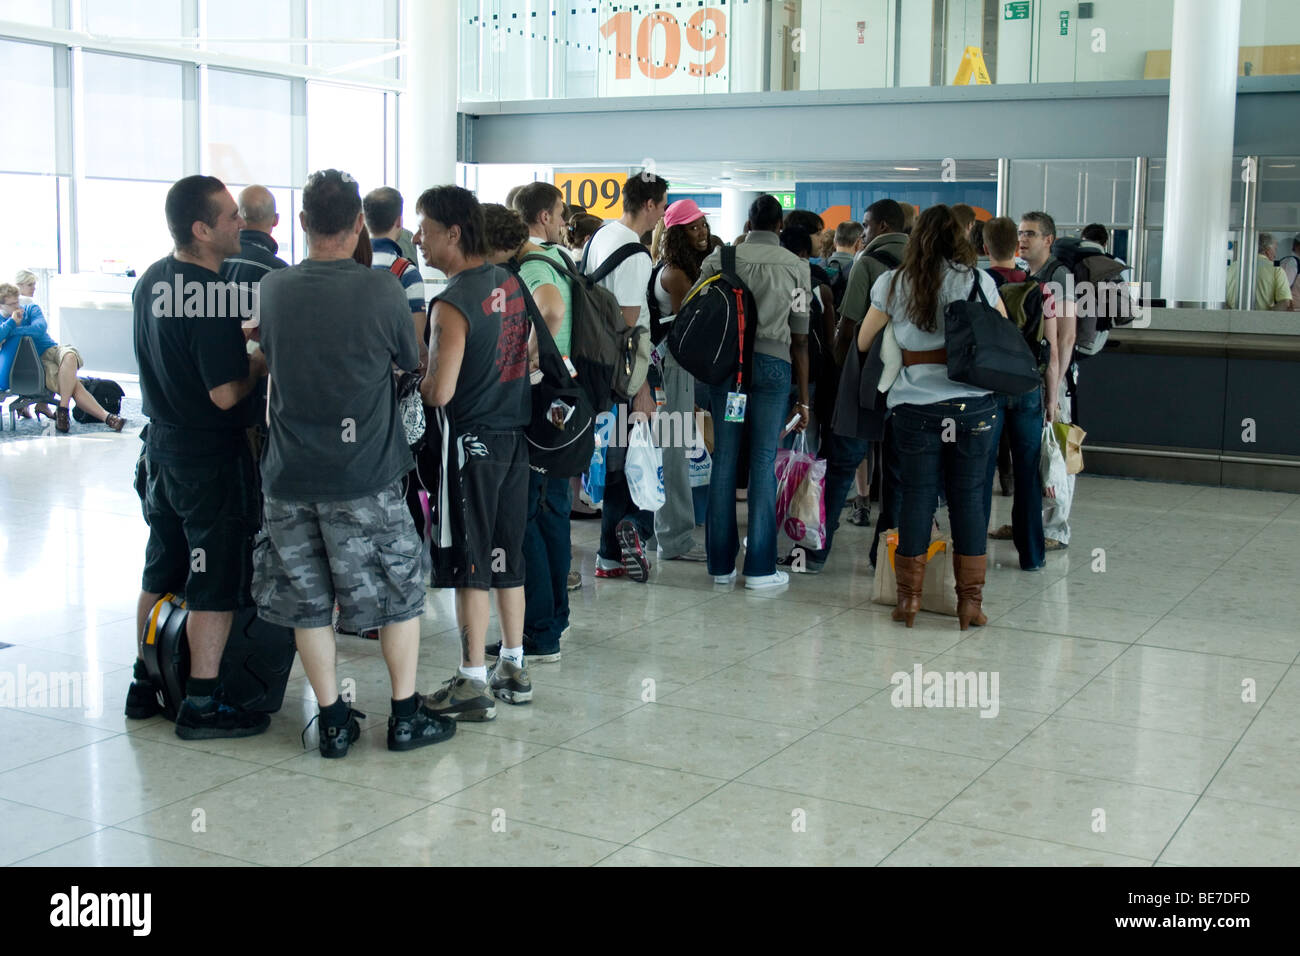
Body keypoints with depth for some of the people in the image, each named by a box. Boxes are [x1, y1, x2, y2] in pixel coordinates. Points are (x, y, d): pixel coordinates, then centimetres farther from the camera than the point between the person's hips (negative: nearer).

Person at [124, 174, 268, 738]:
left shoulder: (151, 280, 5)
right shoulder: (212, 295, -23)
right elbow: (226, 394, -23)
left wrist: (238, 348, 13)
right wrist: (260, 363, -6)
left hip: (162, 447, 9)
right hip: (212, 458, -9)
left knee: (161, 574, 18)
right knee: (216, 585, 0)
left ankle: (147, 686, 27)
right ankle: (201, 706, 6)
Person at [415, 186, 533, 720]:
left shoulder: (453, 304, -18)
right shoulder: (509, 282, 6)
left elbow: (440, 392, -23)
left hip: (473, 441, -8)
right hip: (514, 435, 8)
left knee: (469, 564, 0)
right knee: (507, 556, 14)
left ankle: (473, 684, 5)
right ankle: (513, 668, 23)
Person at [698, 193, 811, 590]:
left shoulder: (720, 257, 5)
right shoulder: (797, 266, 4)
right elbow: (800, 339, 5)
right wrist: (803, 398, 9)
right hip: (773, 363, -1)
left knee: (724, 459, 6)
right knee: (763, 461, 1)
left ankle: (721, 563, 12)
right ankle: (760, 567, 3)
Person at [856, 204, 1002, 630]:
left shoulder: (893, 284, 2)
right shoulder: (979, 281, 1)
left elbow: (863, 342, 10)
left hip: (915, 406, 0)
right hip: (973, 404, 0)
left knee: (917, 496, 7)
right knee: (968, 497, 6)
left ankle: (909, 597, 13)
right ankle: (970, 600, 9)